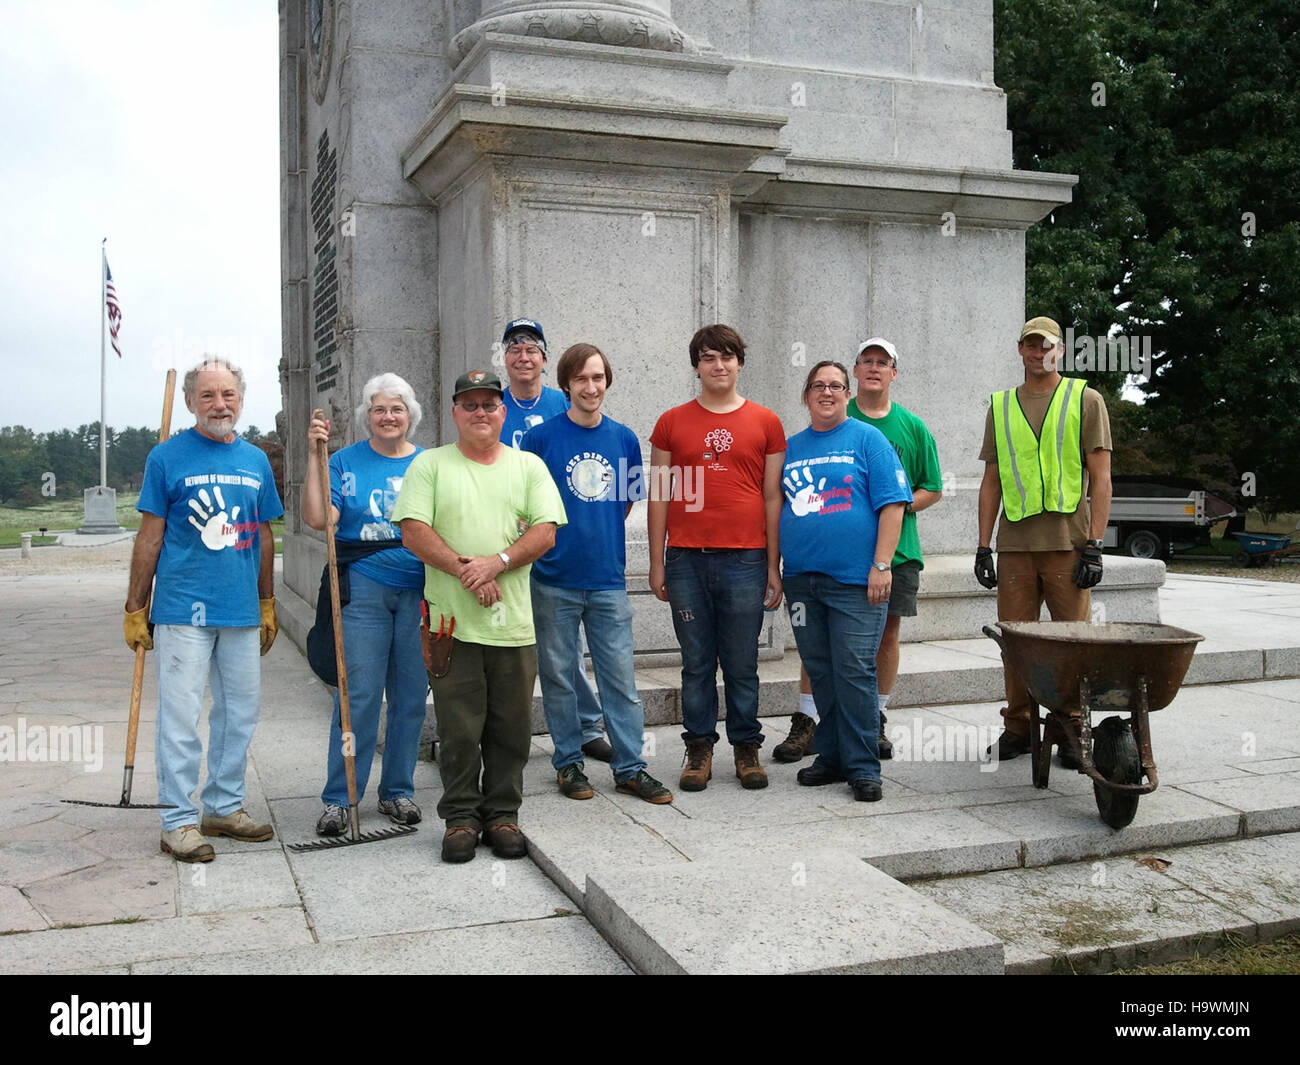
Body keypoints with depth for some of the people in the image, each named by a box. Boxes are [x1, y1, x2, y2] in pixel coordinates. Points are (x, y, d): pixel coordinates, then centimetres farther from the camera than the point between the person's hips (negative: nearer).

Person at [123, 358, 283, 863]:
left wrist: (267, 605, 15)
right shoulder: (168, 457, -3)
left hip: (242, 611, 5)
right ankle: (178, 821, 8)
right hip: (184, 609, -5)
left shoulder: (256, 460, 10)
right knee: (181, 716, -2)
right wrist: (135, 609, -4)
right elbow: (150, 537, -3)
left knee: (240, 711, 12)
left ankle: (224, 805, 26)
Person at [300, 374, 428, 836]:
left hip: (418, 591, 2)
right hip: (363, 589, -2)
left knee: (411, 695, 8)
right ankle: (339, 798, 8)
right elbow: (317, 518, -9)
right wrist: (314, 456, -12)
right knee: (358, 694, -3)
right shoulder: (345, 462, 4)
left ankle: (398, 790, 22)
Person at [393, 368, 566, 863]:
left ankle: (502, 816, 21)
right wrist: (465, 569, -15)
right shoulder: (429, 465, 6)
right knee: (458, 729, 3)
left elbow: (546, 532, 1)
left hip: (514, 623, 2)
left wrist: (497, 562, -15)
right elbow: (413, 531, -4)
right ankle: (460, 817, 17)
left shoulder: (529, 466, 11)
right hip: (452, 622, -1)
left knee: (511, 729, 7)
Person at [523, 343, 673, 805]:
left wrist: (602, 541, 11)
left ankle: (630, 767, 14)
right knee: (558, 676, 8)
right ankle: (568, 763, 21)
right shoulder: (541, 437, -3)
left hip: (608, 579, 2)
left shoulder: (623, 438, 6)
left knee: (620, 676, 4)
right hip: (554, 579, -2)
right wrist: (547, 541, 0)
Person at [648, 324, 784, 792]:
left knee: (742, 664, 5)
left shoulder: (765, 423, 7)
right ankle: (699, 748, 18)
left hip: (745, 560, 0)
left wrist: (774, 566, 4)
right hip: (686, 560, 1)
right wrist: (657, 563, 4)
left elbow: (773, 498, 7)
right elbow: (659, 497, 9)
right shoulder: (671, 423, 8)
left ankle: (747, 748, 19)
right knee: (696, 662, 7)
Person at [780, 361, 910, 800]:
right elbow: (777, 508, 20)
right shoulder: (792, 448, 15)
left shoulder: (867, 439, 2)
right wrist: (775, 568, 13)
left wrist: (881, 565, -12)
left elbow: (892, 504, -4)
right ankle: (831, 756, 21)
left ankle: (862, 765, 3)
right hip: (802, 578, 5)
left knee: (854, 672, -6)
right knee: (820, 673, 10)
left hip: (855, 579, -5)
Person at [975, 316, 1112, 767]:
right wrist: (983, 546, 7)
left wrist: (1093, 546, -8)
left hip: (1067, 542, -2)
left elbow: (1100, 479, 1)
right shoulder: (1000, 406, 15)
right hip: (1015, 544, 3)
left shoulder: (1085, 400, 6)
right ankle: (1018, 728, 16)